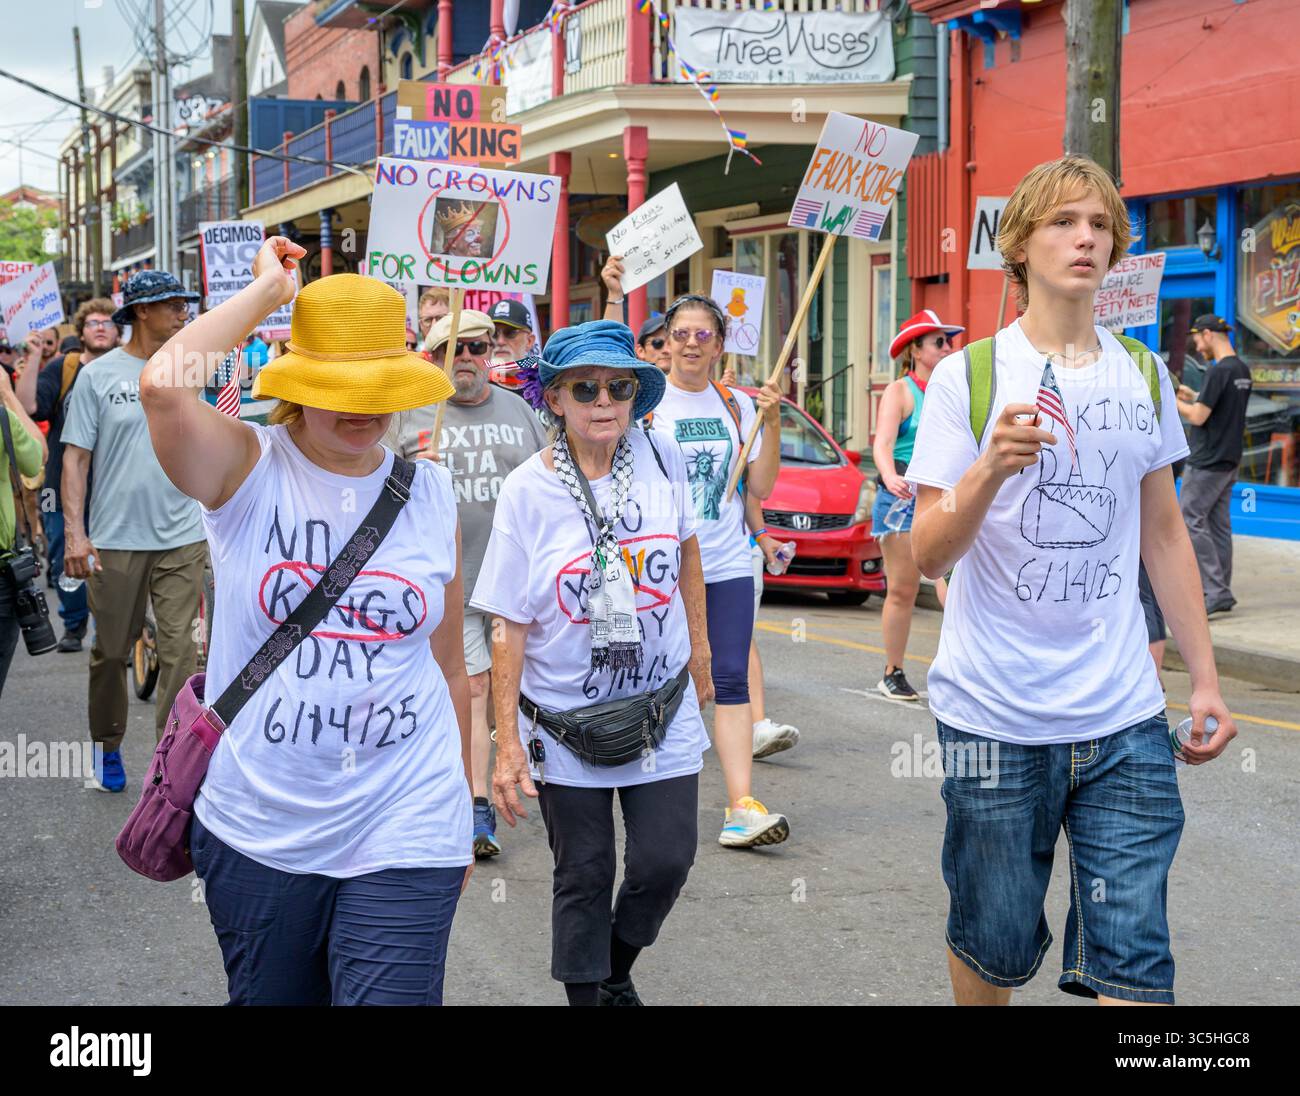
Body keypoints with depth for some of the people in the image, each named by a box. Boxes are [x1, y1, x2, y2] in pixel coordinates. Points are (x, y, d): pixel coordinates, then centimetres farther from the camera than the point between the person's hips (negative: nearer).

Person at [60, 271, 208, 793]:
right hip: (116, 539, -2)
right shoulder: (98, 375, -1)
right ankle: (107, 745, 28)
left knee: (179, 650, -2)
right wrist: (74, 533, -11)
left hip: (182, 538, 2)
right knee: (111, 651, 8)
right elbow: (76, 457, -2)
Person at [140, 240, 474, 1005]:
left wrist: (462, 816, 15)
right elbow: (163, 386, -27)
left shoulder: (431, 495, 3)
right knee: (269, 998, 18)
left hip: (404, 836, 1)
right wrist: (269, 289, -14)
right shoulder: (248, 470, -5)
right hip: (258, 830, 0)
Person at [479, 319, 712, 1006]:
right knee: (584, 879, 8)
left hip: (662, 711, 2)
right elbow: (510, 627, -10)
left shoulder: (661, 460, -5)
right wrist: (507, 742, -12)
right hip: (566, 720, -2)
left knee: (665, 860, 1)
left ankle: (617, 971, 30)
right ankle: (588, 991, 28)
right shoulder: (528, 490, -12)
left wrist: (699, 649, 19)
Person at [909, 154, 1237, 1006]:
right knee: (995, 946, 9)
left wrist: (1205, 677, 14)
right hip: (995, 713, -2)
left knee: (1133, 957, -2)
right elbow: (929, 556, -8)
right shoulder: (969, 376, -3)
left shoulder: (1144, 376, 9)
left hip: (1125, 718, 3)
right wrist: (991, 468, -26)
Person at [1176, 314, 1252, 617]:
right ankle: (1221, 594, 13)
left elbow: (1198, 417, -18)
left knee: (1191, 521, -7)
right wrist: (1192, 395, 20)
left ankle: (1215, 592, -11)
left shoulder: (1218, 371, -17)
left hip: (1206, 463, -9)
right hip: (1228, 461, 9)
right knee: (1219, 525, 11)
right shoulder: (1242, 370, 12)